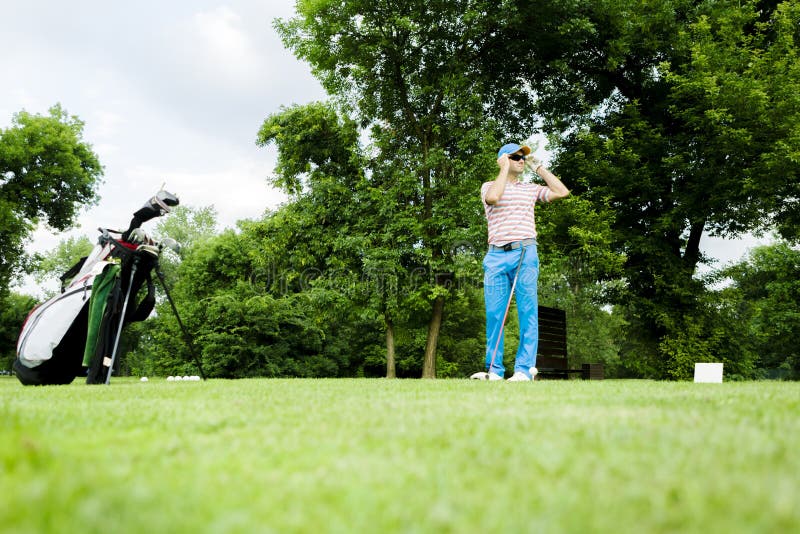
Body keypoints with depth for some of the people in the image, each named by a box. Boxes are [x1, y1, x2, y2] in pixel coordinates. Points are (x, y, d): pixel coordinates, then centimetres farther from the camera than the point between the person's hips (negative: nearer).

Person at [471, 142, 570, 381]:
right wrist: (505, 169, -1)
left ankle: (524, 369, -4)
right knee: (494, 314, -2)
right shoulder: (489, 186, 12)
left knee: (527, 311, -5)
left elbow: (562, 191, 10)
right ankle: (494, 369, 4)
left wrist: (538, 167, 14)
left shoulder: (531, 189, 19)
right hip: (496, 255, -1)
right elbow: (493, 197, -11)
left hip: (525, 253, 1)